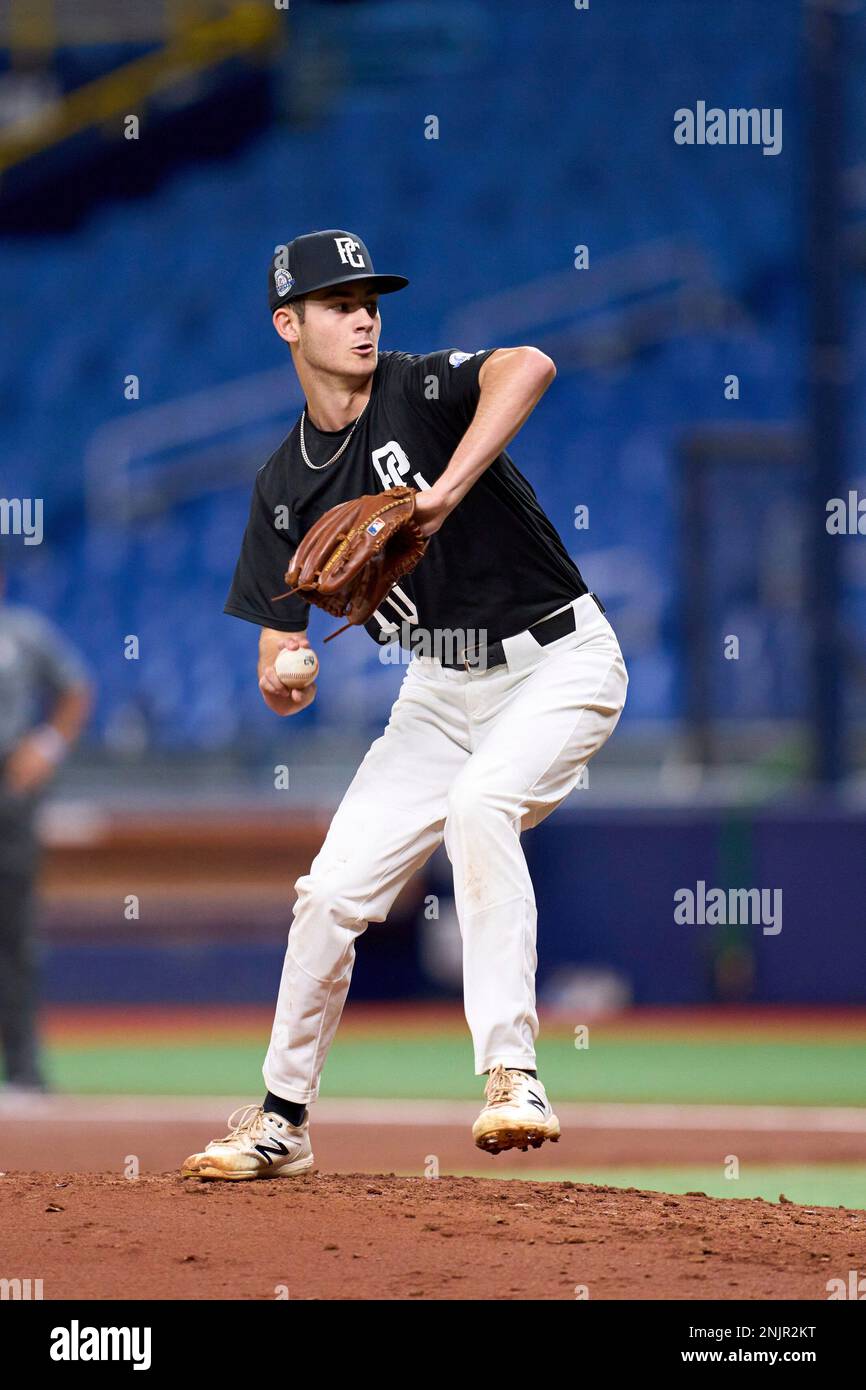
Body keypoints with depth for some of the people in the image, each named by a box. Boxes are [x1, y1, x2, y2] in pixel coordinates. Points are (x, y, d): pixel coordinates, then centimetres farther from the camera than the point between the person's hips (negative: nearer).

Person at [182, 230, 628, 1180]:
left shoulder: (420, 390, -13)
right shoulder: (285, 486, 2)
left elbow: (528, 367, -38)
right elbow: (282, 685, 4)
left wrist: (444, 496, -46)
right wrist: (285, 677, -20)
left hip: (559, 662, -5)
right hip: (442, 687, 5)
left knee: (480, 802, -32)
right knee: (332, 887, -2)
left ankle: (510, 1073, -30)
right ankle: (283, 1119, 17)